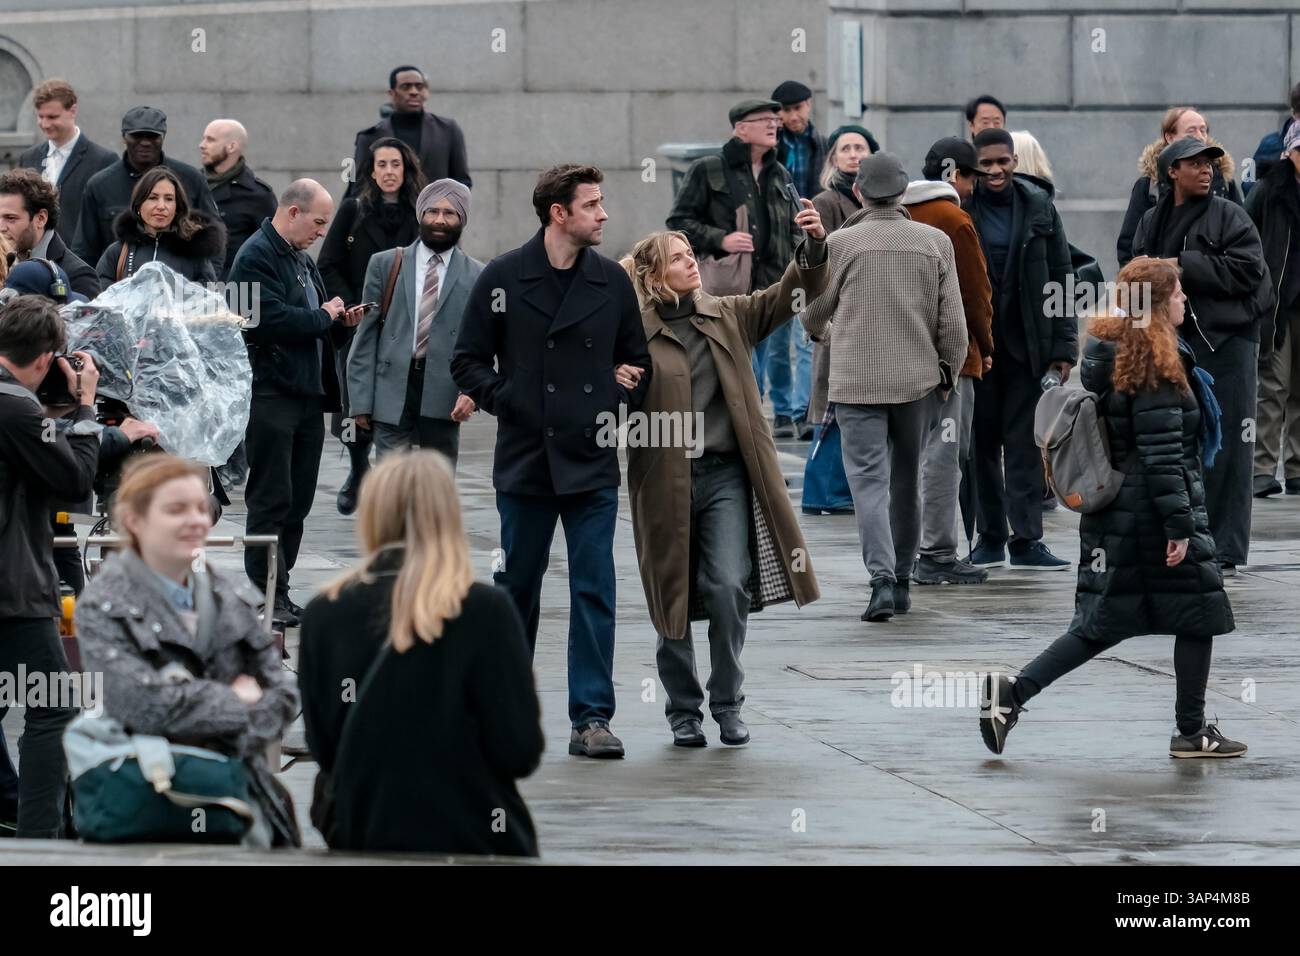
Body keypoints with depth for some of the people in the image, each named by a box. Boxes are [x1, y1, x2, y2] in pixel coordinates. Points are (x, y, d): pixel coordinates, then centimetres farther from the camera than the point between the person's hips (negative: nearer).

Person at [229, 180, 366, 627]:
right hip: (271, 395, -9)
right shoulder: (257, 257, -10)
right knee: (271, 501, -6)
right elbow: (272, 320, -22)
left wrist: (340, 322, 8)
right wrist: (323, 316, -10)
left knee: (297, 501, 9)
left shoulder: (301, 259, 19)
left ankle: (277, 591, 14)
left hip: (307, 394, 9)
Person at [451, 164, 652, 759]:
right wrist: (504, 400, -9)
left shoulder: (612, 281, 6)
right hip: (524, 459, -1)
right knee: (516, 586, 9)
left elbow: (637, 361, 15)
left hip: (592, 463, 1)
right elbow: (468, 360, 3)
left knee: (594, 591, -4)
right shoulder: (503, 279, -1)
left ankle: (592, 717, -3)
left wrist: (620, 400, -2)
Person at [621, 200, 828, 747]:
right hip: (665, 482, -2)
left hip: (726, 475, 2)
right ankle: (683, 712, 22)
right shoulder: (635, 333, -4)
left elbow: (793, 294, 5)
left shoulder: (727, 317, 10)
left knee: (728, 589, -9)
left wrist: (815, 247, -12)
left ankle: (728, 704, 9)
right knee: (671, 600, 5)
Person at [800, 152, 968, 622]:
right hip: (916, 377, 3)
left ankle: (882, 579, -20)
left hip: (856, 381, -3)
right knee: (906, 482, 16)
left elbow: (815, 311, 6)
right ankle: (901, 582, 23)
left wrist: (819, 331, 30)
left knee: (869, 481, -4)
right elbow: (953, 323, 1)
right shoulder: (935, 242, -1)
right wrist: (948, 372, 17)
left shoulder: (841, 242, -8)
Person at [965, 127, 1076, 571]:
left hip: (1025, 342, 0)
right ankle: (990, 538, 13)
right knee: (982, 442, 6)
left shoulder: (1038, 206, 4)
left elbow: (1061, 278, 5)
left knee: (1025, 442, -1)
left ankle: (1027, 540, 0)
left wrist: (1063, 346, 0)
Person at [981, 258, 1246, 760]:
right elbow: (1161, 451, -20)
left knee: (1101, 624, 11)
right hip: (1152, 511, -8)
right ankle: (1191, 732, 11)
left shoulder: (1109, 353, 10)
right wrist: (1178, 524, -19)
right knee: (1198, 614, 5)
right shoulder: (1157, 364, -16)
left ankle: (1012, 691, -1)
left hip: (1111, 509, 8)